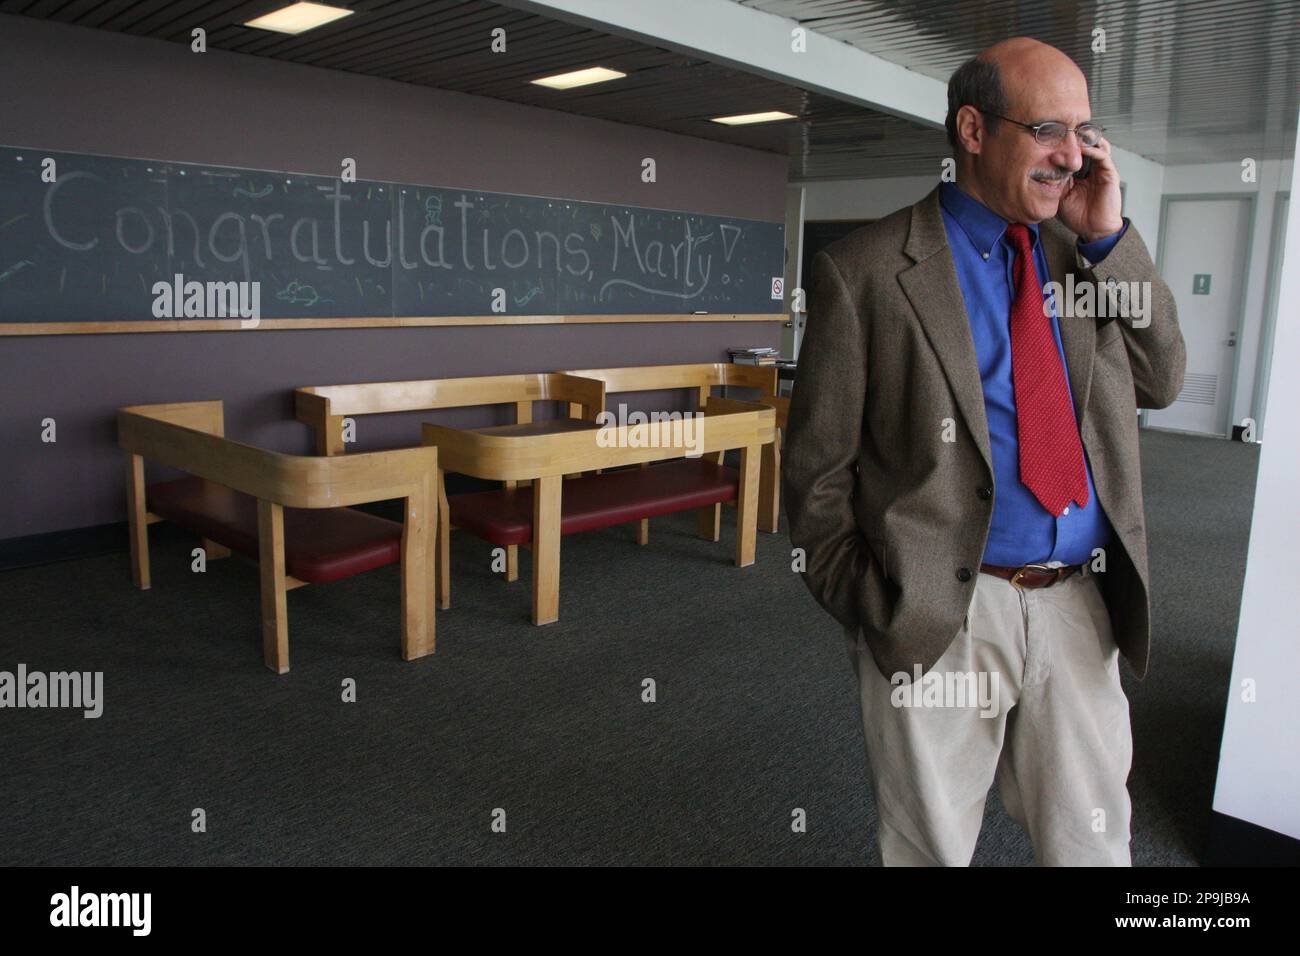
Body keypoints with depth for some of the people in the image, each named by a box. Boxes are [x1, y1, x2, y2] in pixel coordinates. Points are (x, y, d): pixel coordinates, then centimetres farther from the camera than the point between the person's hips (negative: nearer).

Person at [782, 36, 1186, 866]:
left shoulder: (1086, 256, 11)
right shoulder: (866, 271, -7)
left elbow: (1161, 383, 6)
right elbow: (818, 467, -6)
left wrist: (1110, 237, -2)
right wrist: (863, 604, -7)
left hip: (1080, 607, 5)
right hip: (939, 612, -4)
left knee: (1093, 843, 18)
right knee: (929, 846, 14)